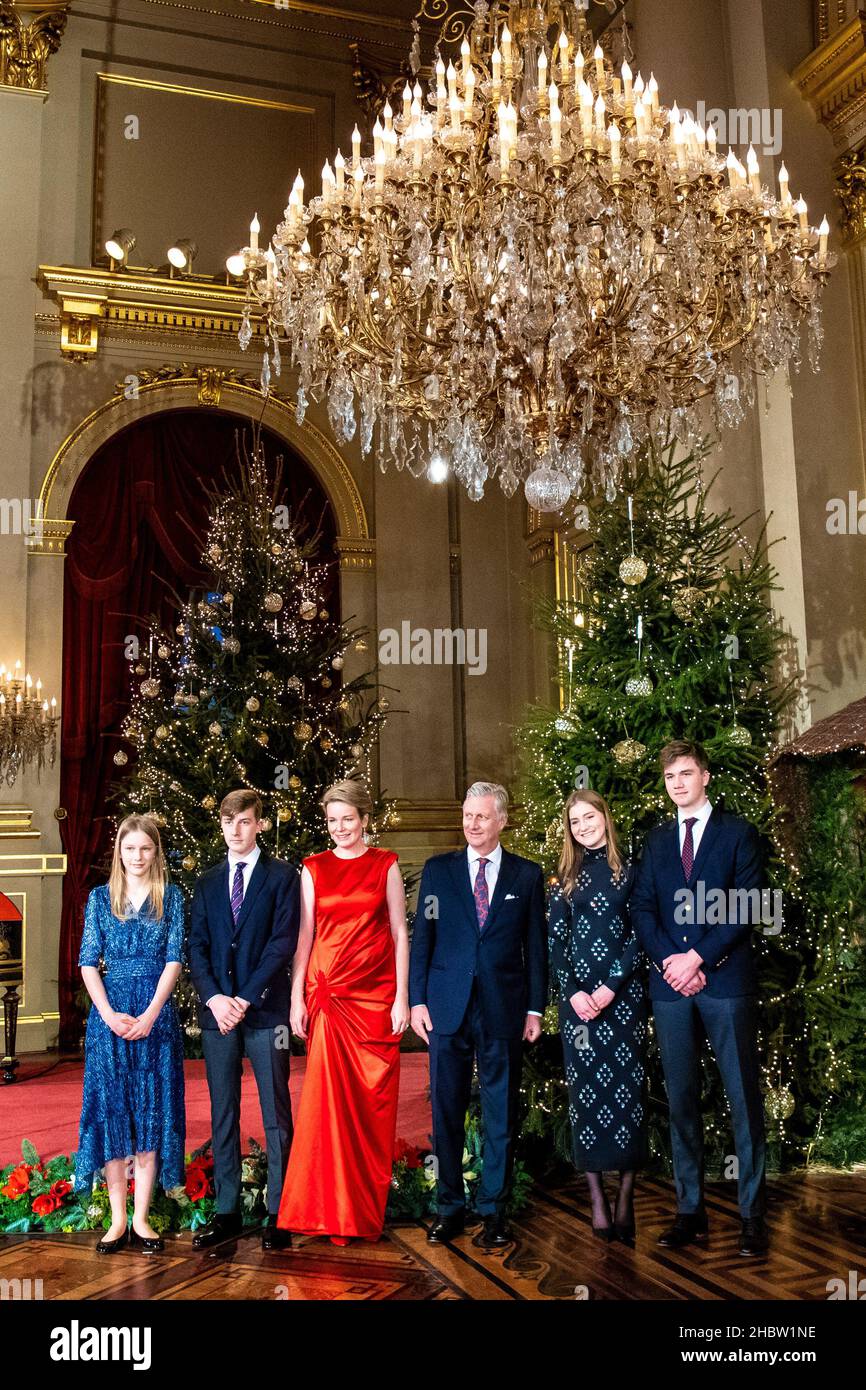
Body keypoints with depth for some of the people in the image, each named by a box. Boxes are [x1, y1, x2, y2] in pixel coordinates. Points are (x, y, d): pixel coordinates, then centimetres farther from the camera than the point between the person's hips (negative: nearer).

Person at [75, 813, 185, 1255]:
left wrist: (150, 1015, -12)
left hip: (155, 1014, 0)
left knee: (151, 1113, 1)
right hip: (110, 1012, 1)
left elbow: (174, 959, -1)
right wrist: (110, 1014, -10)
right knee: (112, 1111, 1)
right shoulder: (100, 898, 7)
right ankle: (117, 1220, 8)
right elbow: (88, 963, 3)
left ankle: (141, 1219, 9)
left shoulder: (170, 896, 5)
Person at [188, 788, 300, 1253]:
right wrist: (213, 997, -8)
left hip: (264, 1010, -4)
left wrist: (245, 999, -13)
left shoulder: (282, 876, 1)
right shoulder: (207, 883, 14)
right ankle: (227, 1211, 17)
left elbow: (283, 942, -7)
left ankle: (278, 1213, 7)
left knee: (276, 1114, 1)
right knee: (222, 1115, 9)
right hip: (217, 1010, 4)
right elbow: (196, 947, 9)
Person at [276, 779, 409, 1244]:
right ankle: (331, 1210, 8)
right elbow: (304, 935, 7)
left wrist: (402, 996, -2)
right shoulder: (313, 869, 8)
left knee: (374, 1102, 3)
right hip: (327, 994, 1)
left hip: (376, 996, 0)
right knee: (328, 1098, -4)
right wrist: (297, 998, 1)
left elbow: (399, 932, 4)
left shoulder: (385, 865, 5)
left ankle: (368, 1209, 16)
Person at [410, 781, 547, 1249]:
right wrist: (417, 1000, -1)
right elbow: (421, 937, 6)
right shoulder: (437, 870, 6)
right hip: (447, 1006, 1)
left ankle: (494, 1209, 18)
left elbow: (536, 945, 6)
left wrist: (535, 1008, 1)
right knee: (446, 1110, 7)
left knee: (501, 1113, 6)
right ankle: (449, 1206, 20)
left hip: (503, 1009, 0)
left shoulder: (527, 875, 5)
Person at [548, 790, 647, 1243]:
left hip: (623, 994, -2)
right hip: (577, 996, 2)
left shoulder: (629, 871, 4)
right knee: (585, 1089, 1)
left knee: (627, 1086, -2)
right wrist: (573, 992, -8)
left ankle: (625, 1198, 4)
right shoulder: (567, 878, 11)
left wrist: (611, 986, -11)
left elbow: (638, 934, -1)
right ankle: (597, 1200, 6)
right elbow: (555, 941, 6)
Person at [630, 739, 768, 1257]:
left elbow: (746, 906, -5)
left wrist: (698, 956, -12)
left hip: (726, 980, -4)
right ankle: (691, 1211, 15)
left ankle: (753, 1216, 7)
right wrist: (670, 960, -8)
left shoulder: (739, 833, 4)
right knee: (682, 1100, 7)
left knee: (744, 1098, -1)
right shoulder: (657, 839, 16)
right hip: (671, 984, 4)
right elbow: (642, 908, 8)